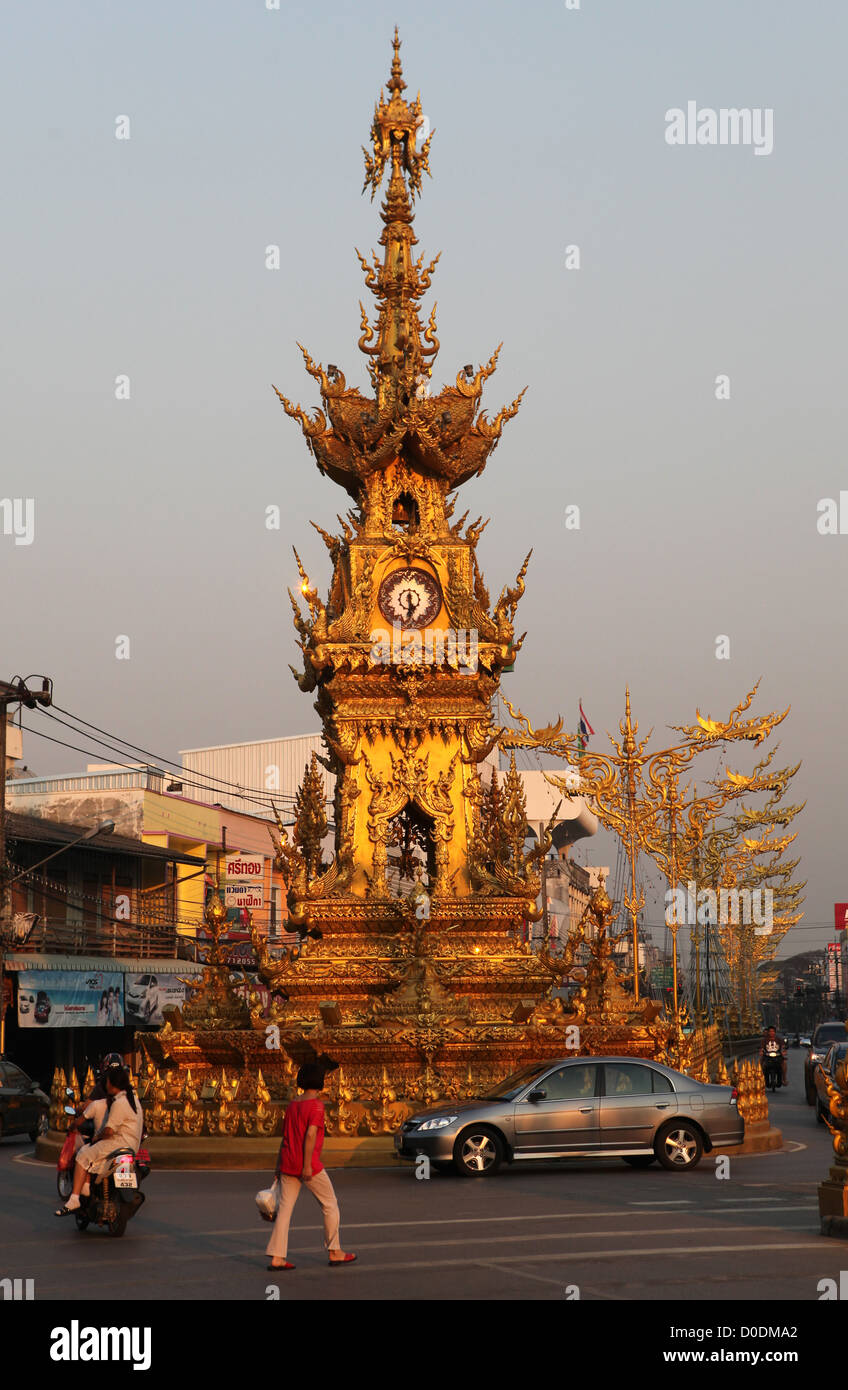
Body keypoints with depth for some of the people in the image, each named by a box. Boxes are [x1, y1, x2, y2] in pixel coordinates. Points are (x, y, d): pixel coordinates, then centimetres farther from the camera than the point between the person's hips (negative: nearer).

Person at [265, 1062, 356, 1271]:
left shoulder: (291, 1105, 12)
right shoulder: (316, 1105, -10)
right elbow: (310, 1135, -18)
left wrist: (279, 1166, 20)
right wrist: (307, 1166, -19)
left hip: (287, 1163, 7)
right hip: (308, 1164, -7)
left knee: (284, 1209, 5)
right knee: (330, 1206, 10)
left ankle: (277, 1257, -1)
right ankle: (334, 1252, 17)